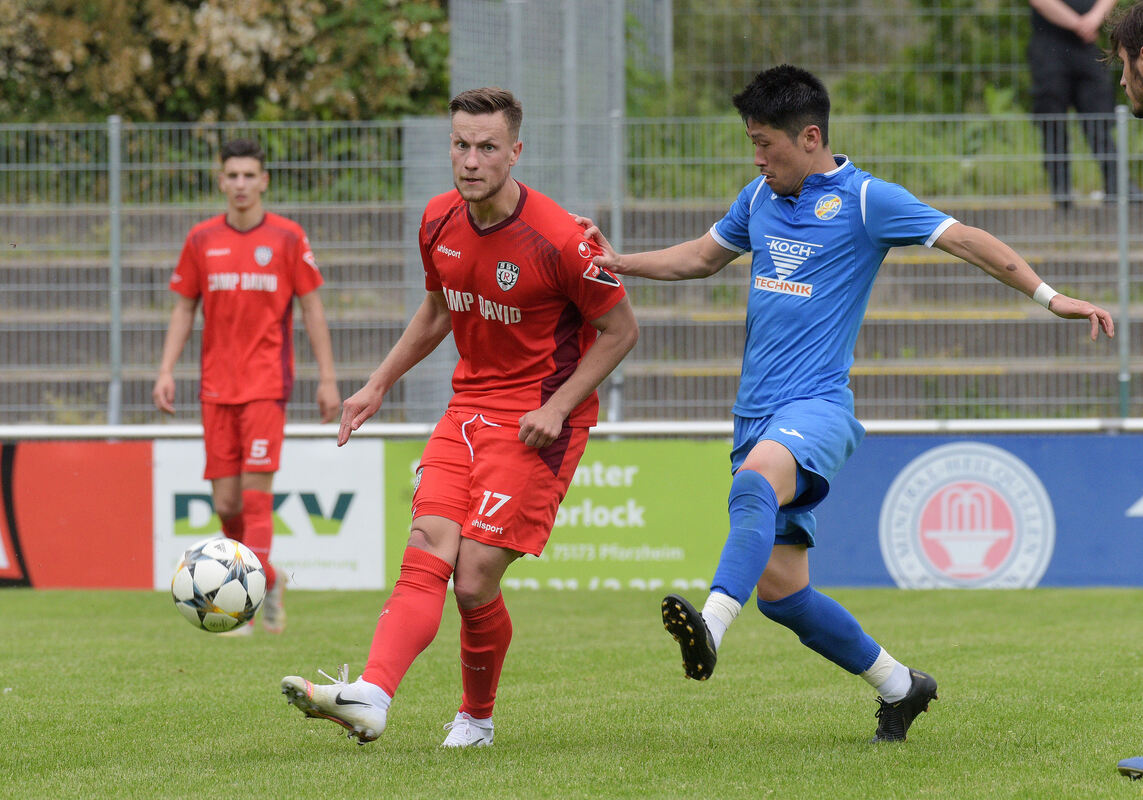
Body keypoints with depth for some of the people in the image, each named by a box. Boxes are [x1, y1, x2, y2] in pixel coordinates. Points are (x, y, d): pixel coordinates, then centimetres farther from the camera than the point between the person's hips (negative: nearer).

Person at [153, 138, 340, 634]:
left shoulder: (287, 238, 1)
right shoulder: (201, 240, 7)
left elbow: (313, 310, 4)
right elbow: (183, 310, 12)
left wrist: (327, 379, 0)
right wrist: (166, 371, 1)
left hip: (266, 383, -3)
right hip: (216, 385, 3)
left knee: (256, 490, -13)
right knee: (225, 502, 1)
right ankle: (268, 580, 23)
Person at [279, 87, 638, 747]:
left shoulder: (559, 240, -17)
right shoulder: (440, 222, 2)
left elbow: (622, 331, -7)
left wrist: (558, 406, -15)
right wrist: (379, 384, 17)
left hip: (538, 422, -6)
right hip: (468, 406, 6)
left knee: (475, 583, -11)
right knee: (425, 558, -13)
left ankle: (477, 718, 11)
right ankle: (370, 699, -27)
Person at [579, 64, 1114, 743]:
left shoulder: (865, 200, -4)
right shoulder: (759, 199, 16)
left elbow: (966, 240, -7)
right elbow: (704, 256, 33)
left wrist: (1049, 296, -16)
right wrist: (620, 263, 21)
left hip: (818, 402, -7)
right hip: (757, 416, 7)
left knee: (756, 481, -39)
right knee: (780, 589, 4)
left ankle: (712, 628, -60)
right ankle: (899, 685, 23)